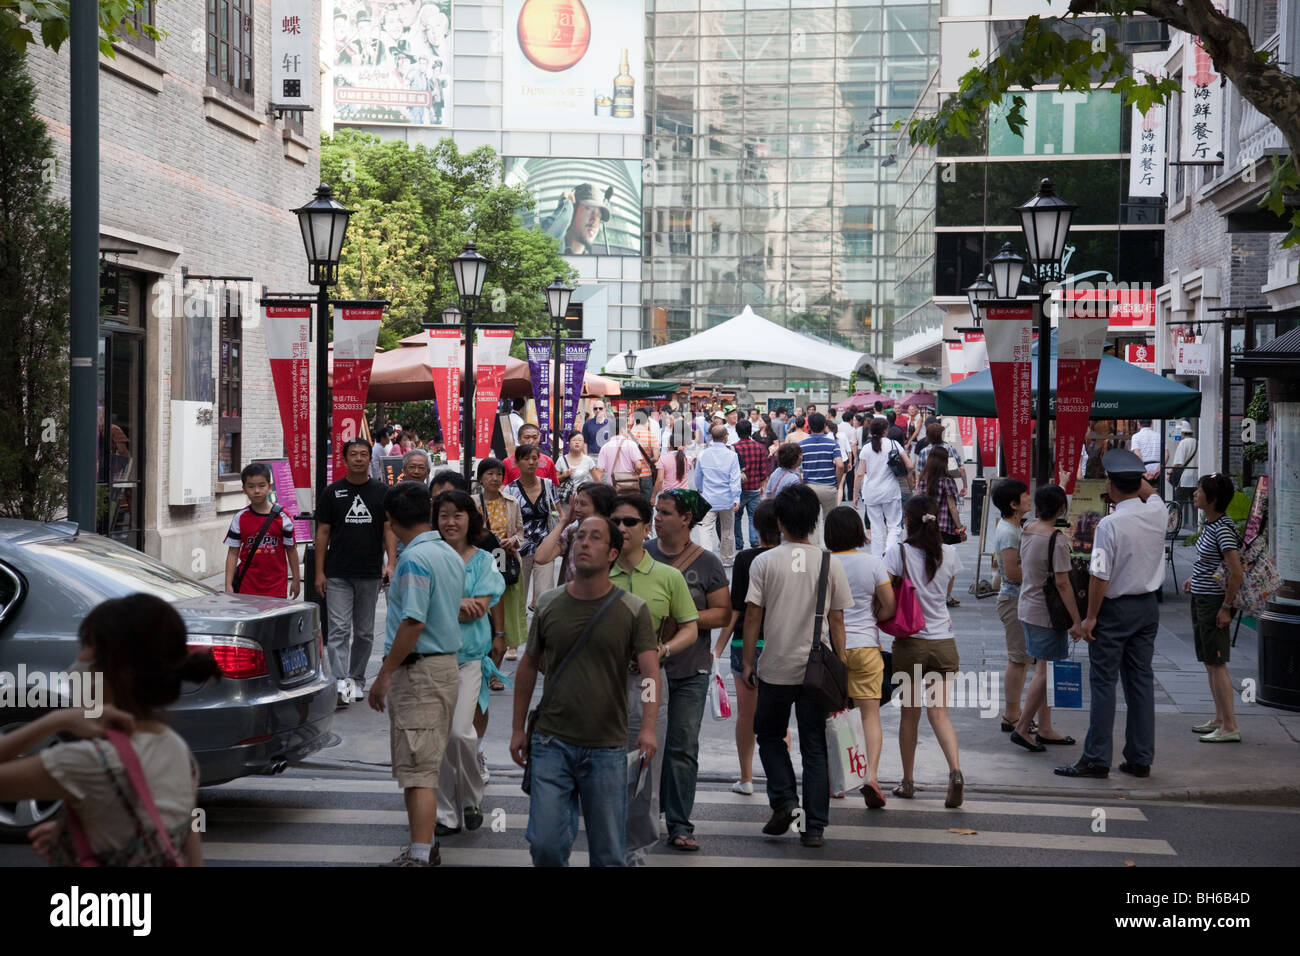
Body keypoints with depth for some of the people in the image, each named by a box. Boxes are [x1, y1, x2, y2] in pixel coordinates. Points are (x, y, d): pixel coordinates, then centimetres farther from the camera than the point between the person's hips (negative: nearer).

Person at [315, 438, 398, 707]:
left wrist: (391, 564, -12)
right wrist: (319, 572, -2)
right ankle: (341, 685, -18)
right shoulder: (332, 492, 3)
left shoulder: (382, 492, 5)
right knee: (339, 629, -11)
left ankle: (357, 680, 23)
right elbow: (322, 533, 4)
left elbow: (389, 530, 2)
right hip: (338, 575, -2)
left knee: (364, 632, 11)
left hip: (370, 574, 2)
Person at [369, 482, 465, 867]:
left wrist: (384, 675, -18)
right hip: (448, 665, 9)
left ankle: (420, 856, -12)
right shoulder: (451, 556, 11)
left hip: (418, 671, -9)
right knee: (426, 762, 16)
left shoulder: (415, 558, -17)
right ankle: (423, 846, 23)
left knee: (416, 768, -10)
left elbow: (414, 622, -23)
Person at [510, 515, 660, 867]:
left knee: (608, 852, 5)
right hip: (551, 744, 1)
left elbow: (650, 672, -12)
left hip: (607, 749, -1)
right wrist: (518, 729, 12)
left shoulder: (633, 610, -3)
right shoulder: (548, 605, 5)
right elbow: (528, 667, 14)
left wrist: (648, 728, -27)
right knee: (544, 843, -5)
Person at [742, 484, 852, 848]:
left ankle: (783, 800, 2)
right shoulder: (830, 563, -2)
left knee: (769, 734, 20)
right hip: (817, 668, 1)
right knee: (815, 748, 6)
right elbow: (837, 620, 1)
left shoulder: (764, 562, -6)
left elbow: (752, 616, -5)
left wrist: (747, 662, 4)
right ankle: (815, 827, 6)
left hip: (775, 667, -1)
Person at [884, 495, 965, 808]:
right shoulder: (949, 554, 1)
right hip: (944, 641, 2)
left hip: (910, 643, -2)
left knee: (910, 712, 10)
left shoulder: (898, 553, -10)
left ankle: (908, 782, 19)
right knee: (939, 712, 3)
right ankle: (955, 770, -19)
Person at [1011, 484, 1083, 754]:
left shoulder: (1026, 532, 4)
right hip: (1046, 613, -8)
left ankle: (1045, 729, 19)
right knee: (1044, 672, -1)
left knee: (1043, 671, 14)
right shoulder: (1057, 540, -19)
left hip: (1028, 608, 8)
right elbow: (1062, 583, -21)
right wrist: (1076, 620, -17)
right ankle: (1022, 729, 1)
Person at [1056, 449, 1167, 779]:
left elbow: (1100, 576, -19)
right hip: (1148, 606, 6)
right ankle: (1140, 759, 12)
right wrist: (1136, 473, 31)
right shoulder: (1158, 514, -2)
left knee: (1103, 682, -1)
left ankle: (1096, 759, -1)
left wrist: (1091, 617, -11)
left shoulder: (1110, 524, -20)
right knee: (1141, 680, 10)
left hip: (1115, 609, -6)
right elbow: (1150, 492, 24)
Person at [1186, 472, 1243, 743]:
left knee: (1216, 663, -8)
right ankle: (1219, 718, 25)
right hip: (1200, 599, 10)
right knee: (1209, 662, 16)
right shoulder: (1209, 524, 9)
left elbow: (1236, 572, -24)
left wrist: (1226, 607, -20)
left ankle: (1230, 728, -6)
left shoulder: (1223, 528, -20)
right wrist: (1195, 579, 15)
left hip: (1213, 601, -10)